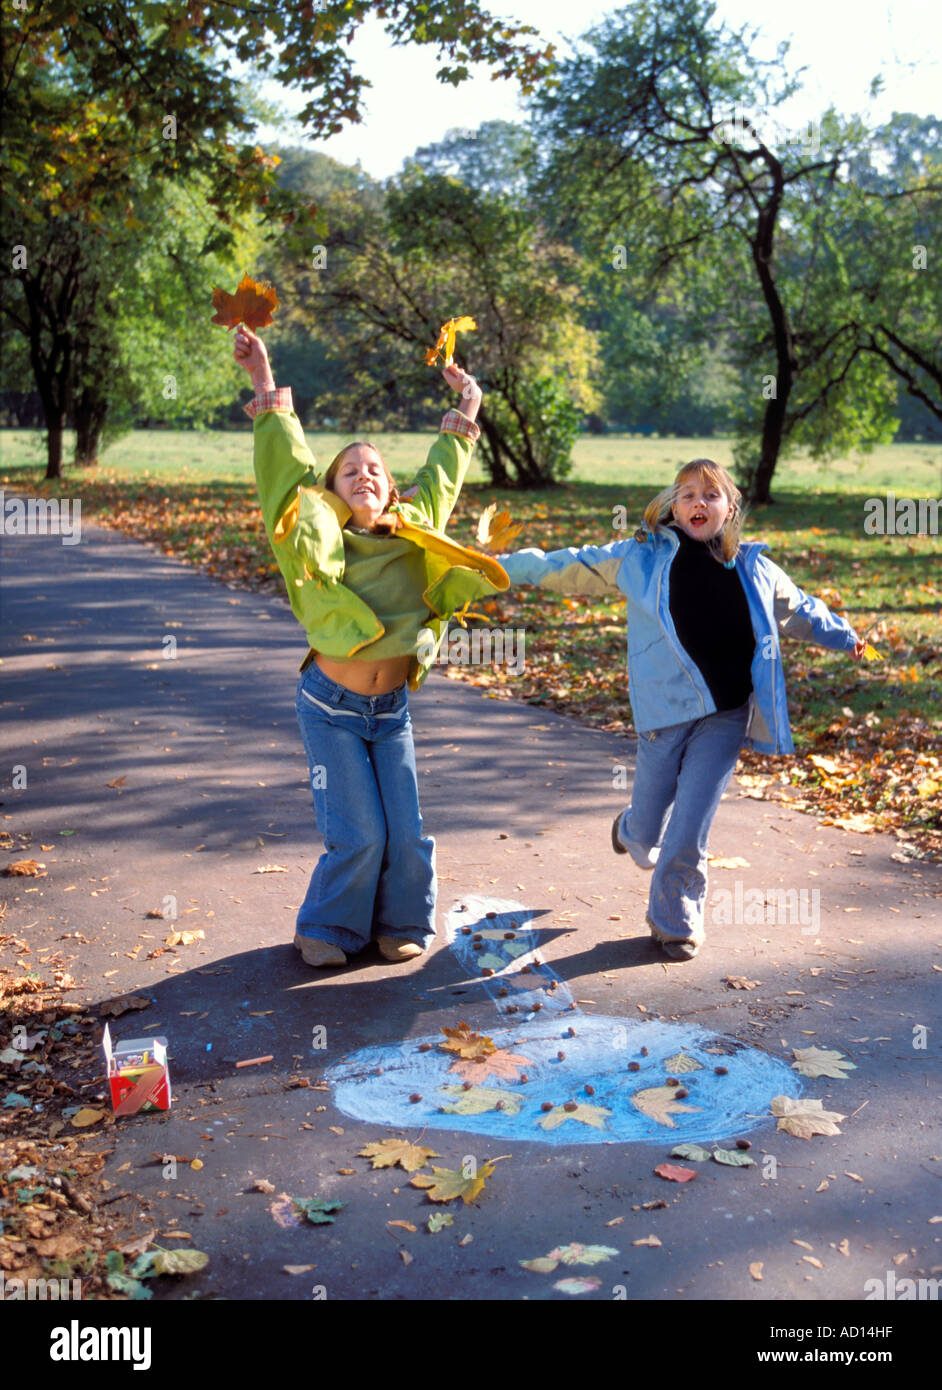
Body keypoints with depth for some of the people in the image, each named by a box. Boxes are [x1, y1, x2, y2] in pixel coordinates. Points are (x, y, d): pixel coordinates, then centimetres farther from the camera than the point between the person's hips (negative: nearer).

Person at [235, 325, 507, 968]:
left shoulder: (415, 533, 3)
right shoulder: (323, 534, -6)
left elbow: (441, 477, 17)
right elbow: (289, 465, -7)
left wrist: (464, 414, 25)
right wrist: (267, 388, -7)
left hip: (392, 708, 4)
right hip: (331, 707, -3)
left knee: (406, 831, 2)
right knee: (357, 833, -4)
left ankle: (402, 926, 25)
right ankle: (327, 928, 19)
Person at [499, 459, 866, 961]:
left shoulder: (754, 569, 7)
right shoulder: (641, 558, 0)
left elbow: (799, 610, 25)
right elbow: (568, 567, 4)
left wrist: (845, 637, 37)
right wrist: (500, 568, 2)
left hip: (725, 717, 1)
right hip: (665, 713, -1)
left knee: (688, 834, -3)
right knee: (646, 834, 9)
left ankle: (675, 921, 22)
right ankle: (632, 828, 48)